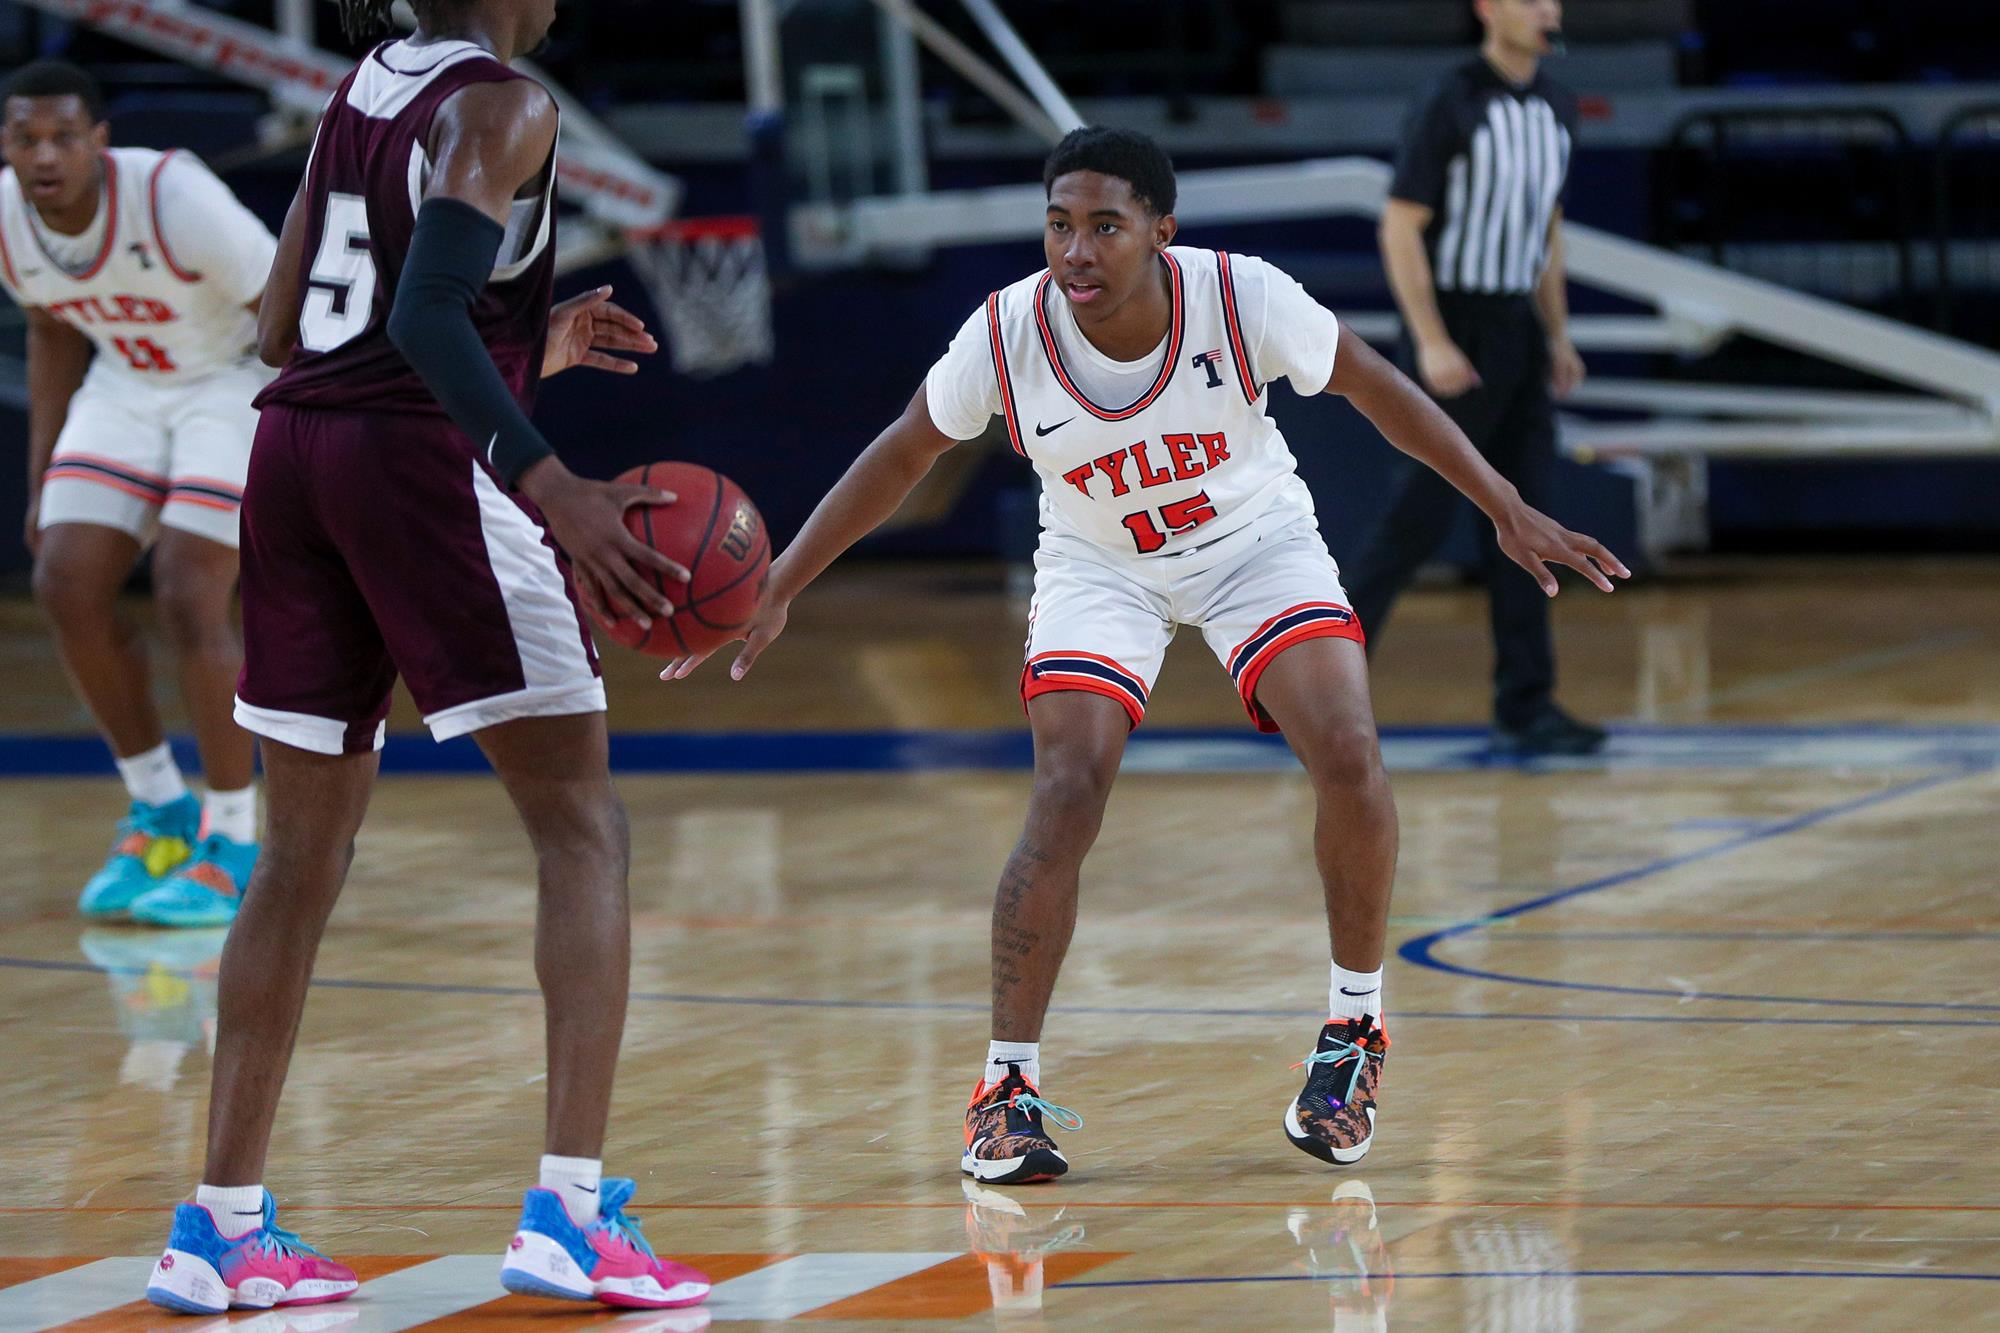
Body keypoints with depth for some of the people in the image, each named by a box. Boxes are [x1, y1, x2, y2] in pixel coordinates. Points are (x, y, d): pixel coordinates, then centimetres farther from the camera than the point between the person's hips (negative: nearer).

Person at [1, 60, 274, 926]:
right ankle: (159, 811, 10)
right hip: (126, 387, 6)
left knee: (189, 600, -18)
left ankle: (234, 846, -4)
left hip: (237, 384, -6)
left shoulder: (175, 199, -29)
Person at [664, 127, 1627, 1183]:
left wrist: (1505, 509, -8)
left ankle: (1352, 1033, 5)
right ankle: (1008, 1087, -7)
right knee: (1067, 798, -20)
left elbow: (1370, 384, -11)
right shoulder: (1006, 334, -26)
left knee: (1351, 766, -18)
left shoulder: (1241, 298, -28)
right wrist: (776, 590, -9)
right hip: (1099, 567, 0)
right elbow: (902, 454, -8)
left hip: (1256, 541, 0)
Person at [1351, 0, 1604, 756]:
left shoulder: (1555, 109, 9)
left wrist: (1558, 337, 13)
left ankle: (1525, 707, 5)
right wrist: (1431, 343, -20)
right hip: (1454, 330, -7)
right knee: (1421, 518, -5)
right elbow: (1400, 228, -14)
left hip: (1517, 329, 7)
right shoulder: (1452, 106, -12)